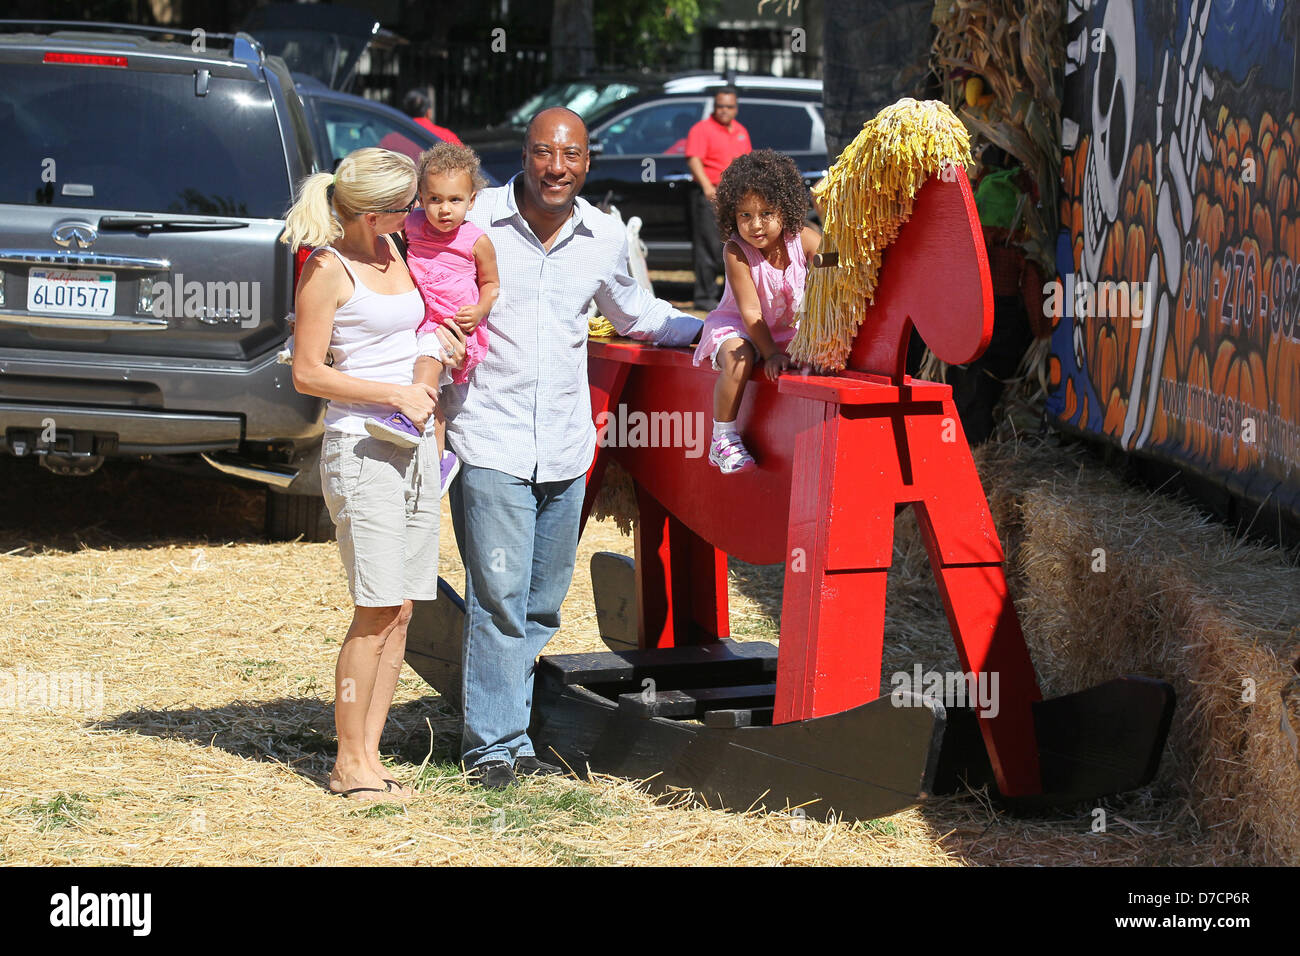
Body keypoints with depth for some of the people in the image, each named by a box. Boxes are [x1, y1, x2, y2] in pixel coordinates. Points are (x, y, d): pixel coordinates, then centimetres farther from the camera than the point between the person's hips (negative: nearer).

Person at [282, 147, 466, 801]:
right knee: (376, 611, -8)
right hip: (360, 447, -8)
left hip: (412, 447, 8)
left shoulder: (390, 249, 13)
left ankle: (369, 753, 10)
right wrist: (395, 393, -14)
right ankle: (349, 762, 0)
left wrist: (436, 337, 12)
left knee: (401, 611, 5)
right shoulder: (327, 269, -10)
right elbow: (307, 373, -12)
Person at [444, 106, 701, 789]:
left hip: (565, 445, 5)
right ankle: (493, 746, 1)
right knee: (500, 597, -8)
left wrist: (705, 330, 18)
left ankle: (510, 732, 20)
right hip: (491, 441, -5)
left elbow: (633, 313, 27)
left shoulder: (605, 238, 8)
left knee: (543, 605, 10)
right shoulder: (472, 221, -6)